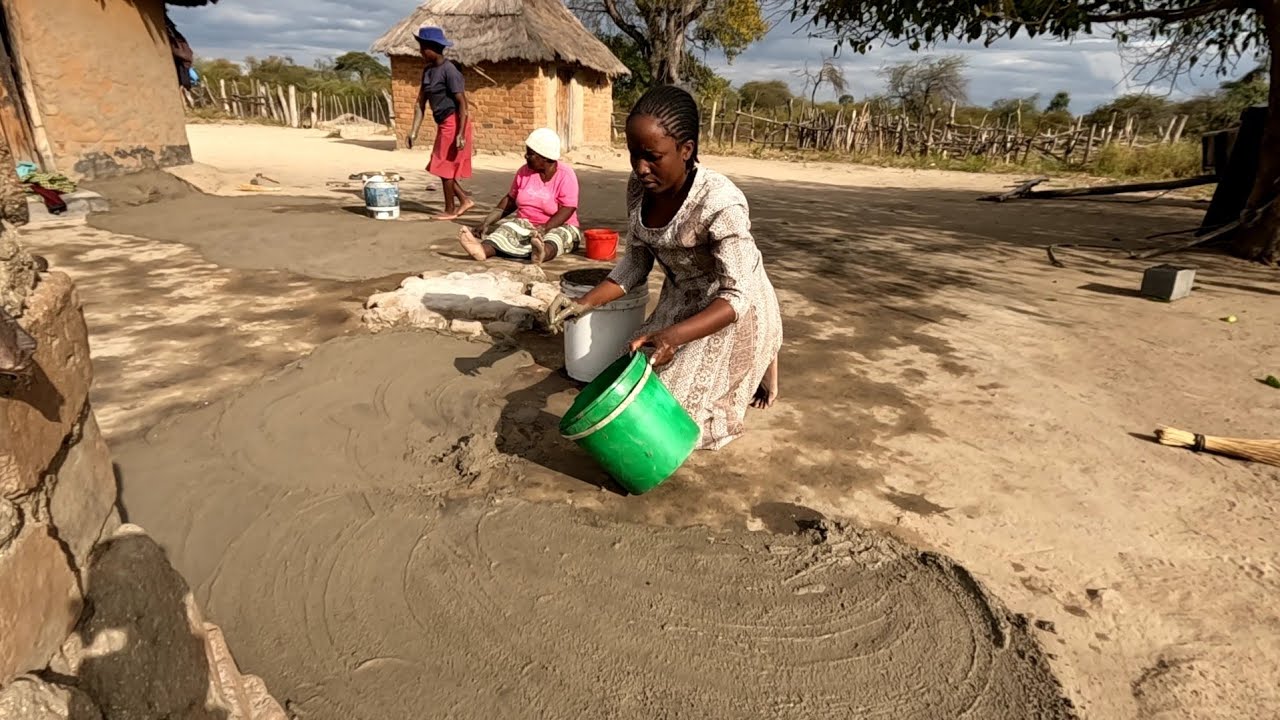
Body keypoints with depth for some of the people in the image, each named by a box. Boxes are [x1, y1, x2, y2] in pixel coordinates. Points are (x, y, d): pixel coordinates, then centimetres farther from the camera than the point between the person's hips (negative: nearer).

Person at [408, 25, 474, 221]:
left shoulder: (449, 70, -16)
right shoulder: (428, 71, 10)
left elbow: (463, 104, -19)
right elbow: (420, 103, 11)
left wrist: (461, 134, -25)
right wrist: (414, 132, 6)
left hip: (453, 123, -9)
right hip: (443, 124, 9)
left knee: (445, 167, -3)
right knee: (441, 167, 12)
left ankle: (450, 210, 8)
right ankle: (465, 200, 20)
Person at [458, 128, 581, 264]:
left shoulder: (565, 174, -9)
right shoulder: (524, 171, 5)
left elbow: (568, 209, -19)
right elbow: (511, 199, 12)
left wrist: (544, 229, -32)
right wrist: (487, 221, 2)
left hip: (558, 226, -3)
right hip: (526, 224, 3)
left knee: (560, 235, -37)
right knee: (510, 228, -28)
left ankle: (543, 252, -71)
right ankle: (483, 249, -58)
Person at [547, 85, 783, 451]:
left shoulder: (721, 203, -34)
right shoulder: (640, 187, -14)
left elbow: (736, 297, -31)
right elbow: (637, 261, -3)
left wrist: (672, 336, -45)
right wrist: (587, 301, -16)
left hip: (734, 310, -6)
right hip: (681, 300, 7)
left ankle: (762, 357, 22)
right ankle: (753, 357, 32)